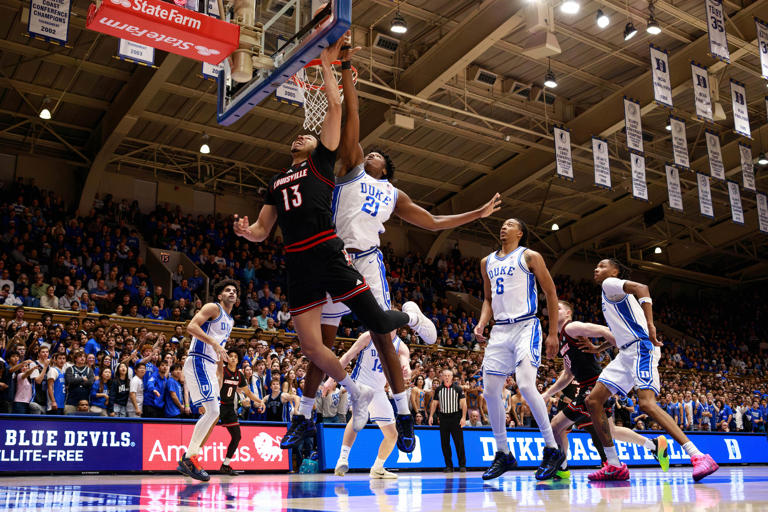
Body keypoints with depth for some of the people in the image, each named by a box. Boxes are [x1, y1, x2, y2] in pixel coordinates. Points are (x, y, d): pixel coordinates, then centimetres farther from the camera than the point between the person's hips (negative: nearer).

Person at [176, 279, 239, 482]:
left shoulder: (230, 321, 22)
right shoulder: (213, 308, -3)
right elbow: (191, 327, -18)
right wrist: (213, 342, -26)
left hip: (210, 366, 10)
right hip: (198, 362, -10)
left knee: (213, 415, 8)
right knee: (212, 411, -18)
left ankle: (187, 461, 13)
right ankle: (189, 458, -11)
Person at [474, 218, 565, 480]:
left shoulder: (530, 257, 1)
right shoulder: (487, 262, 18)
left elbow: (551, 294, 1)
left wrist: (553, 333, -5)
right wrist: (481, 323, 5)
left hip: (525, 326, -6)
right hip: (499, 331, 6)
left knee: (525, 384, -23)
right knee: (490, 391, 1)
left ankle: (552, 450, -10)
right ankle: (503, 454, 14)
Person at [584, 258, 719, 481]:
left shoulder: (610, 283, 0)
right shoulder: (608, 293, 27)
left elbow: (642, 288, -21)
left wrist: (650, 325, -28)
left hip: (641, 348, -10)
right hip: (626, 353, 10)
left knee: (647, 403, -26)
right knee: (593, 401, 3)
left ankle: (699, 457, -25)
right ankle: (614, 465, 4)